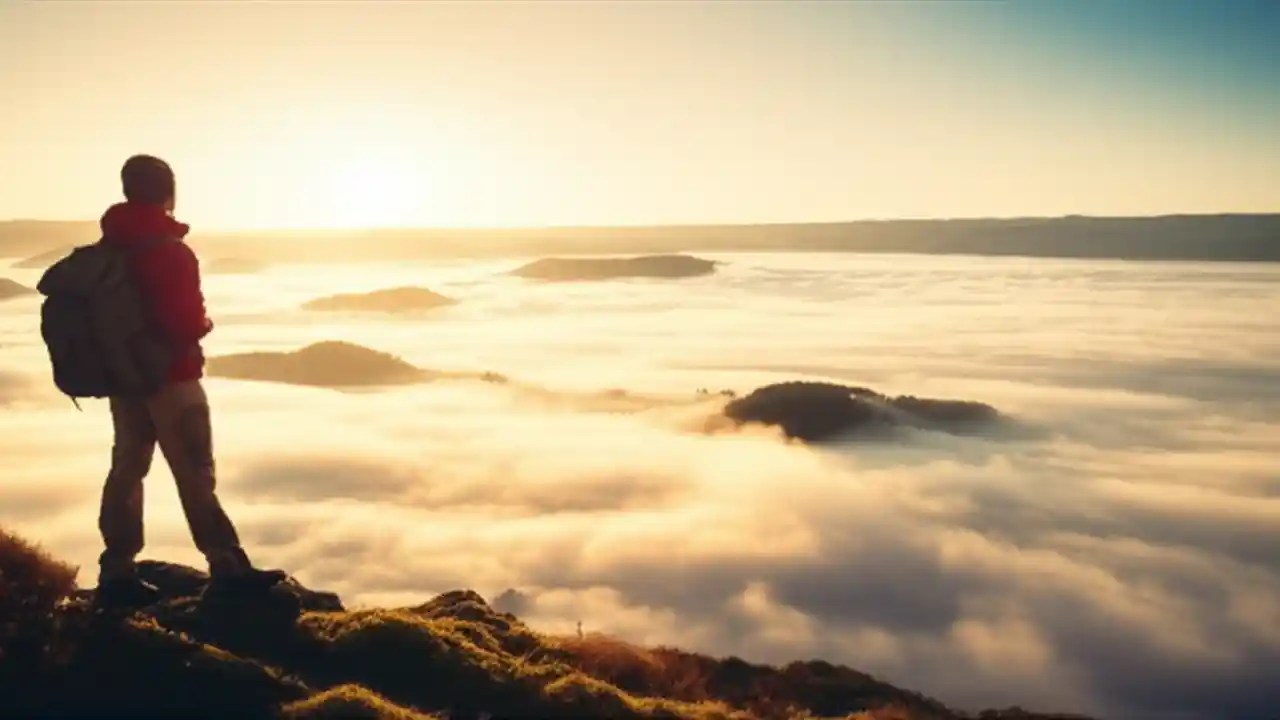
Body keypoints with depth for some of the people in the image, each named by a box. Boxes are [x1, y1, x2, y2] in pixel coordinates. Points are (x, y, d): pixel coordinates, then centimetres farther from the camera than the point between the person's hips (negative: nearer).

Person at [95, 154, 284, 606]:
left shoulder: (108, 248, 6)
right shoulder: (170, 251, -17)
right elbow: (187, 323, -21)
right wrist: (205, 325, -1)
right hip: (170, 376, -7)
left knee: (127, 467, 11)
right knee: (194, 472, -3)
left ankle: (117, 572, 14)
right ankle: (226, 566, 2)